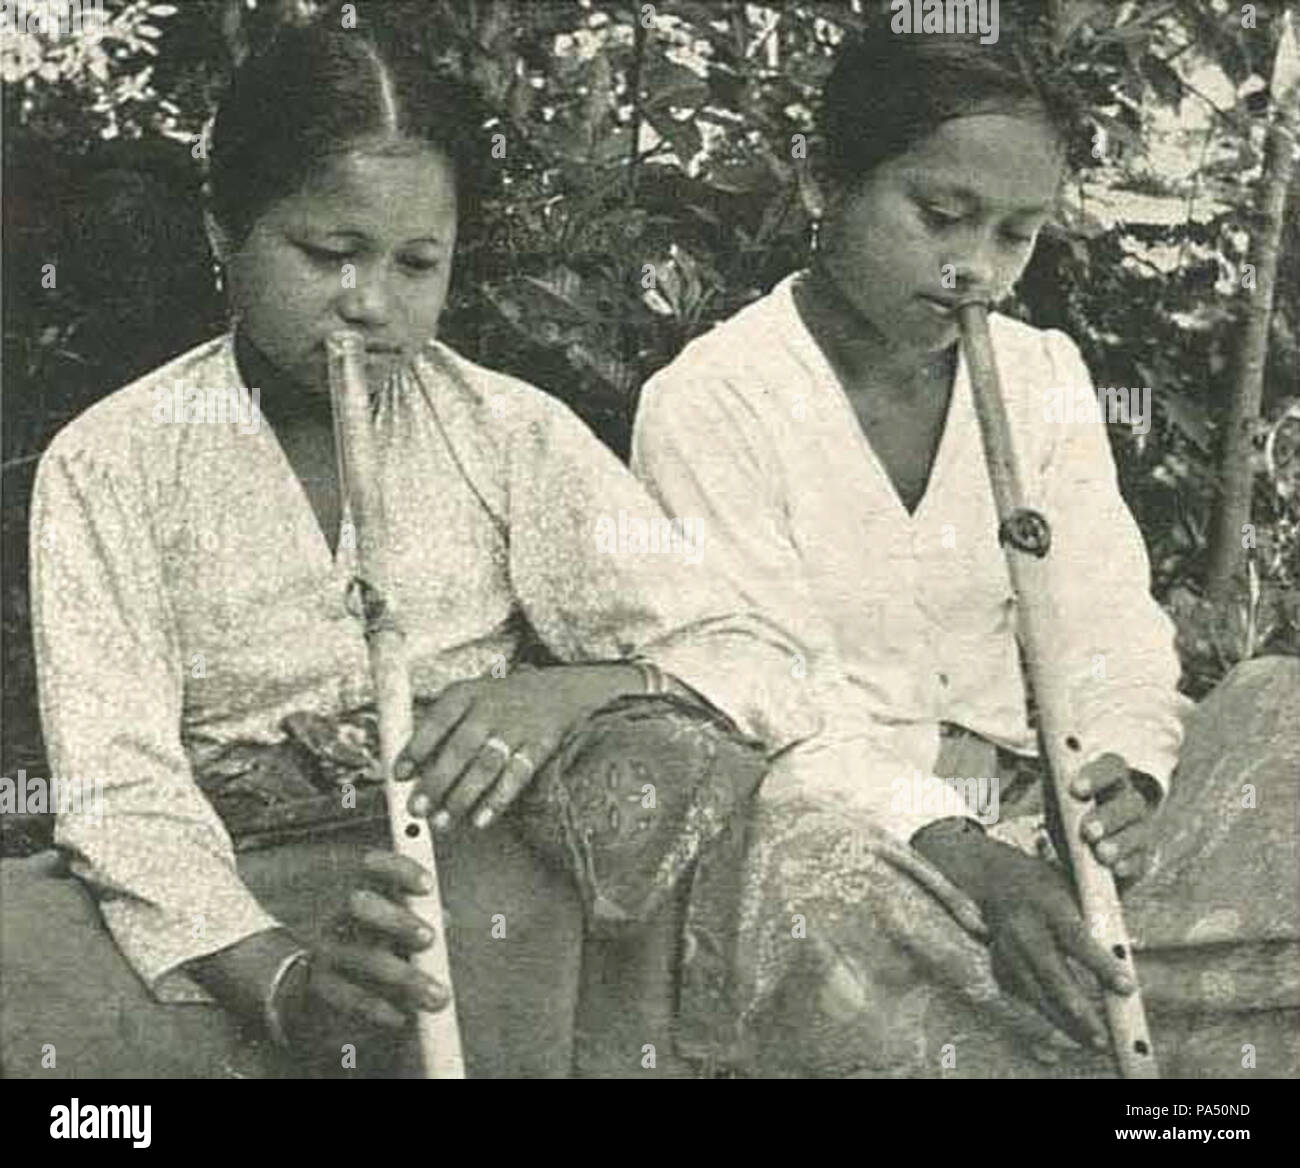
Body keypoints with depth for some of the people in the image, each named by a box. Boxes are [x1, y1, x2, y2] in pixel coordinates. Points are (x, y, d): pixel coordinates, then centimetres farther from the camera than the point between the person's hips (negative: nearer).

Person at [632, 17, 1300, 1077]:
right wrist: (966, 859, -29)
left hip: (1031, 804, 5)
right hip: (828, 823, -4)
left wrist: (1122, 763, -21)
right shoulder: (706, 405, -10)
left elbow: (1110, 628, 3)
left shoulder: (1044, 376, 7)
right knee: (817, 900, -39)